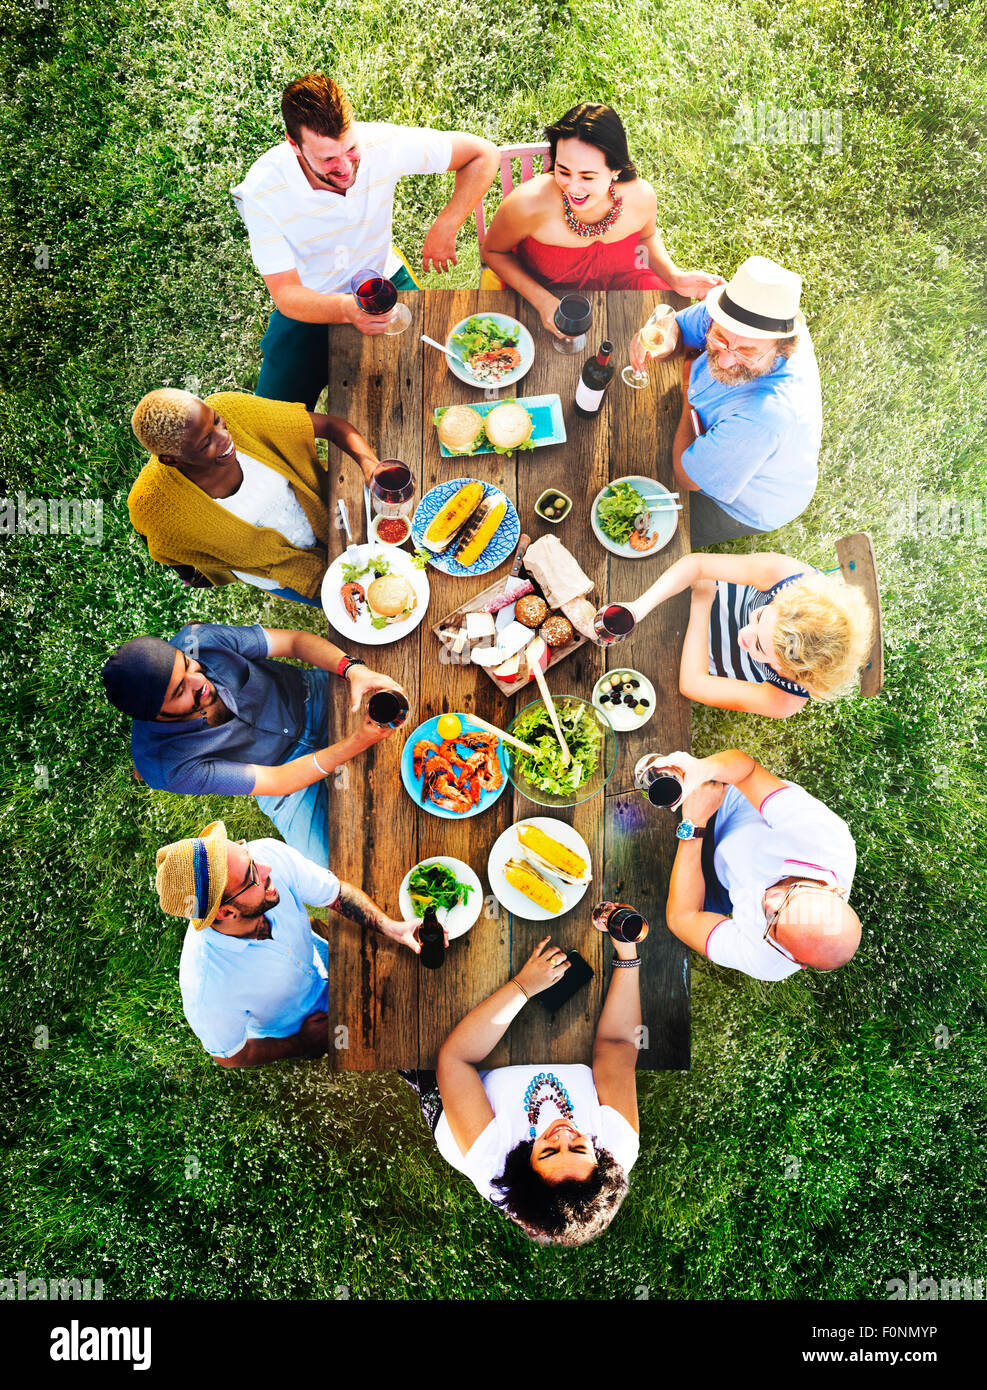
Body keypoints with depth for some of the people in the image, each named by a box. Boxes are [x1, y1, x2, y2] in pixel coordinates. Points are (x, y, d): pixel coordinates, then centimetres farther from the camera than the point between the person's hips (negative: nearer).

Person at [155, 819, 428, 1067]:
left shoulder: (268, 853, -35)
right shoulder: (208, 993, -43)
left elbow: (339, 893, -17)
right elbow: (228, 1056, -20)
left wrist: (391, 926, -30)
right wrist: (302, 1044, -11)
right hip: (289, 1033, -4)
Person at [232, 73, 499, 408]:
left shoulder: (382, 144, -22)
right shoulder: (263, 190, -27)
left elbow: (483, 154, -11)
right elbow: (286, 294, -27)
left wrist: (445, 227, -23)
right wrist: (347, 309, -47)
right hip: (312, 306, -2)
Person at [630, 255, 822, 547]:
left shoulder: (764, 414, -49)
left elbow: (686, 477, -33)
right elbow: (676, 325, -7)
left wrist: (688, 398, -18)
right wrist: (665, 342, -33)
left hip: (749, 507, -7)